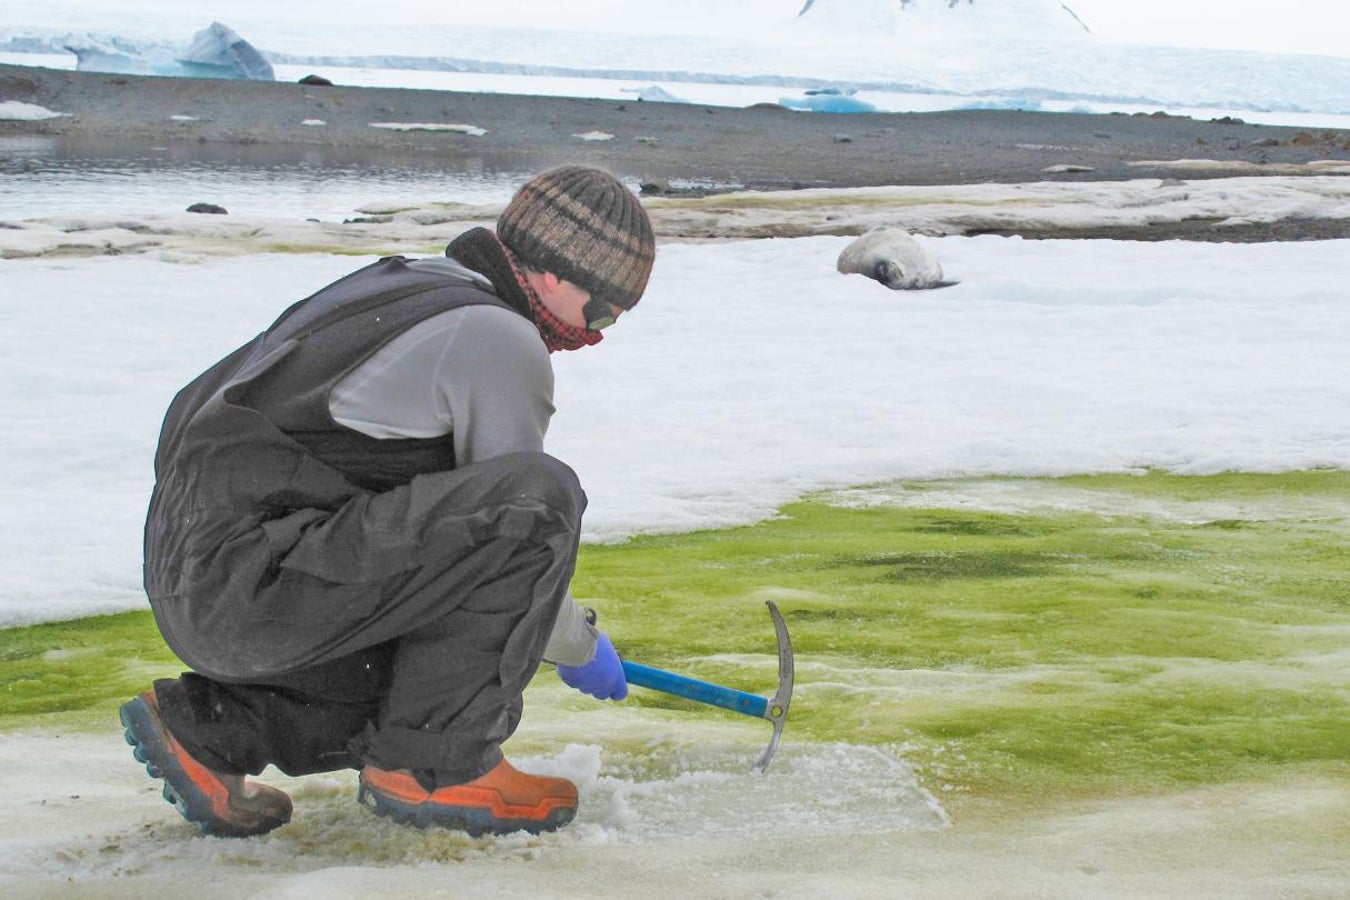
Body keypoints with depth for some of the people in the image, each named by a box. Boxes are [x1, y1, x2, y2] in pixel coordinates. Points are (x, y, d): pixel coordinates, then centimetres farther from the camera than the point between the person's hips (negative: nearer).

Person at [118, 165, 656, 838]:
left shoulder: (403, 287, 22)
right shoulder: (500, 338, -9)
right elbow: (516, 511, -4)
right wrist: (581, 646, 14)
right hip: (250, 583, -10)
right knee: (540, 497, -18)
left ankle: (204, 724, 17)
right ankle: (430, 768, -9)